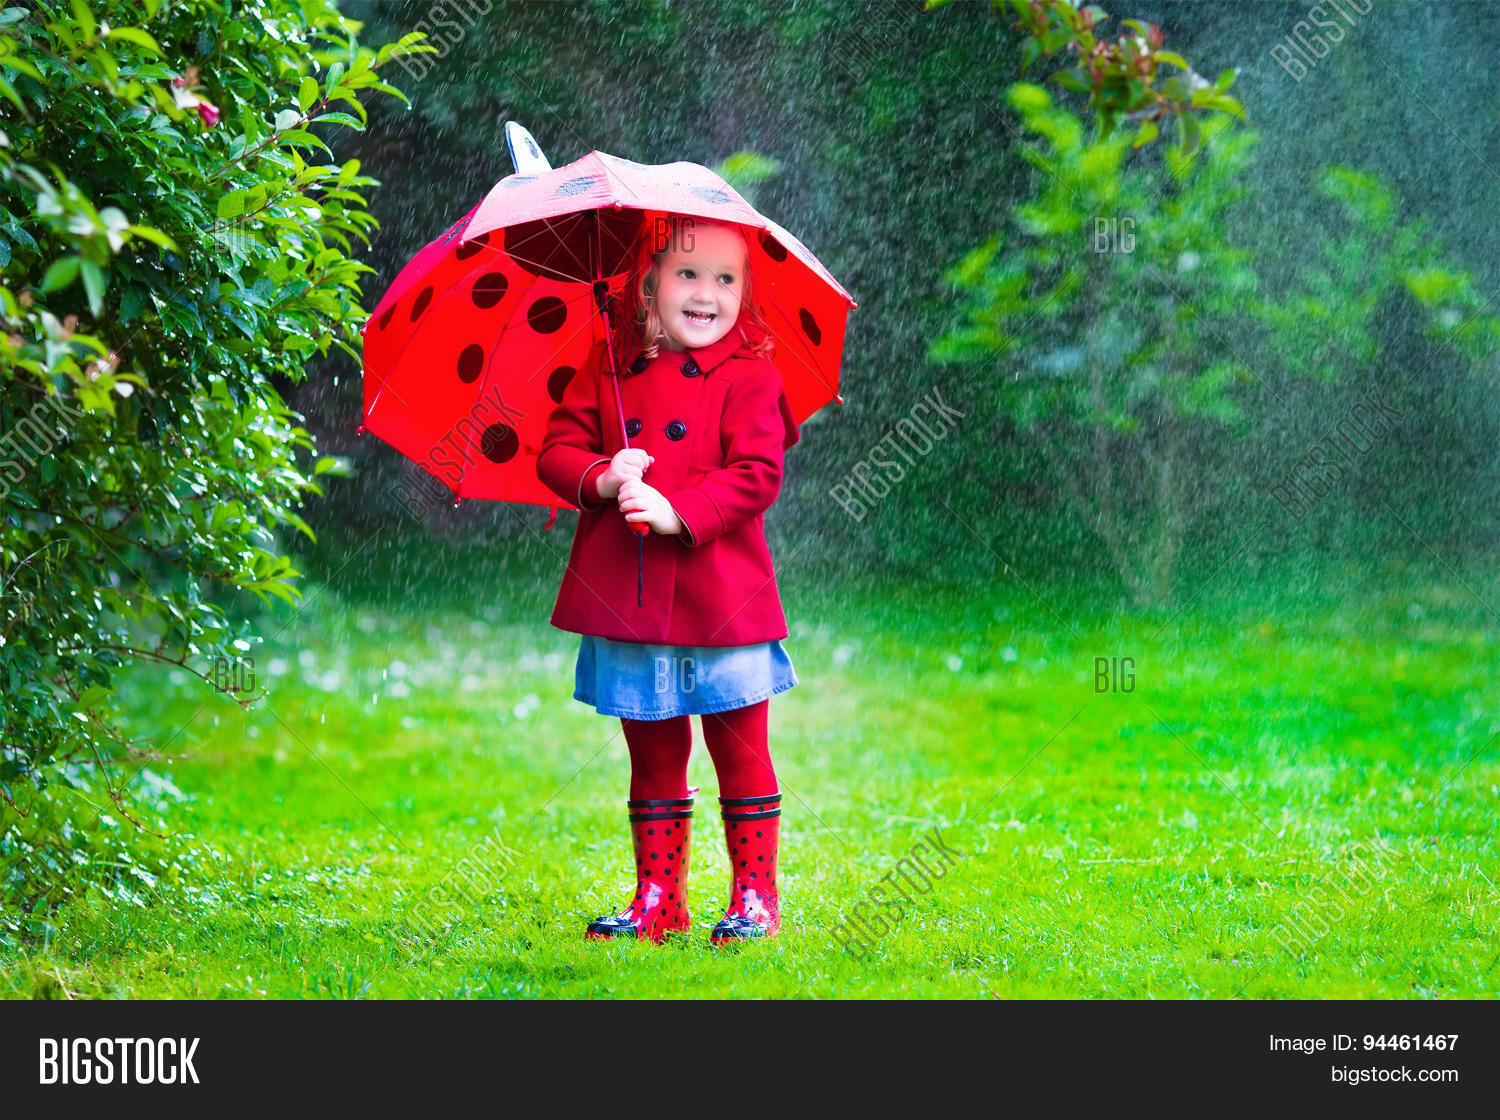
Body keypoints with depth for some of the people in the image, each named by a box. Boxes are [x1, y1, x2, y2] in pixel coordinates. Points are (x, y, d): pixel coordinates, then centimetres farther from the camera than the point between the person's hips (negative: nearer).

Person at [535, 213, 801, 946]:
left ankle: (755, 896, 12)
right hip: (626, 604, 3)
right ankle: (658, 898, 21)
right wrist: (601, 478, -15)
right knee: (653, 758, 13)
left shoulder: (748, 376, -2)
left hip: (720, 603, -3)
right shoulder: (607, 371, 8)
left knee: (740, 753, 3)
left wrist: (678, 512, -21)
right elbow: (556, 449, 6)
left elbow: (756, 474, -11)